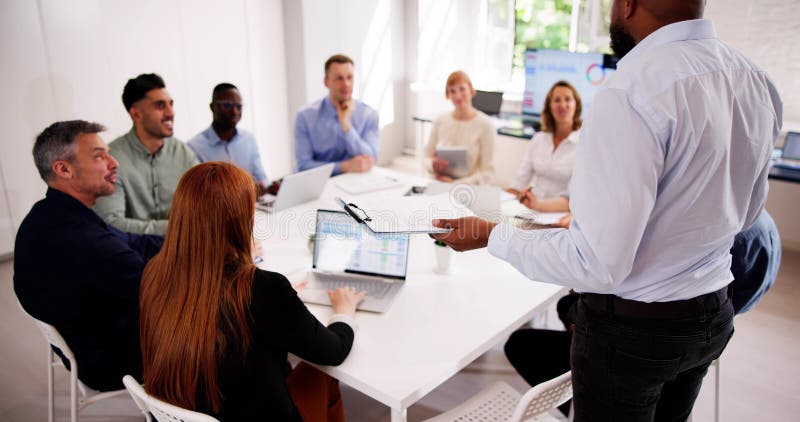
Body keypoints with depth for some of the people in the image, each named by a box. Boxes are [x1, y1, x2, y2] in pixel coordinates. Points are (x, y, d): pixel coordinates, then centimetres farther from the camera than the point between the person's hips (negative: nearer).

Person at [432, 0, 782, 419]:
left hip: (631, 326, -7)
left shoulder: (630, 92, -27)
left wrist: (491, 236, -16)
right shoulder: (758, 82, -2)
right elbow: (744, 214, 12)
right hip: (714, 316, 7)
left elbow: (597, 264, -28)